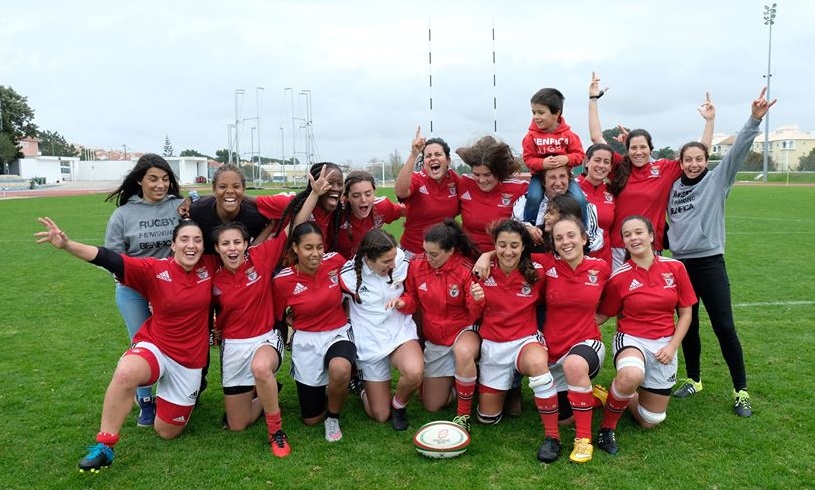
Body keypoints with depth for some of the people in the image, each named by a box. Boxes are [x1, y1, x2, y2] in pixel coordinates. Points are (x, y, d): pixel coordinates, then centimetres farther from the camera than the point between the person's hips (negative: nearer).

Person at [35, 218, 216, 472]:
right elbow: (111, 260, -24)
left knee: (167, 432, 12)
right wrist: (67, 244, -36)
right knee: (126, 372, -39)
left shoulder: (209, 267, -8)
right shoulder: (155, 269, -13)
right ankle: (104, 445, -20)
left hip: (189, 360, 2)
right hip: (155, 346, -1)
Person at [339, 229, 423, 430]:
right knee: (380, 415, 3)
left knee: (415, 372, -34)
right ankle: (365, 389, 38)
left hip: (402, 333, 1)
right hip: (370, 344, -1)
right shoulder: (348, 275, -16)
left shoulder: (402, 262, -11)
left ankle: (398, 404, 1)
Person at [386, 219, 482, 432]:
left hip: (464, 331, -4)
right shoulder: (417, 264, -12)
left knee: (464, 353, -42)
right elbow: (414, 300, 2)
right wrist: (403, 302, -21)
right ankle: (453, 381, 40)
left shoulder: (467, 269, -23)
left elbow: (475, 314, -18)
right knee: (432, 405, 7)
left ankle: (463, 414, -18)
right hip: (434, 338, 4)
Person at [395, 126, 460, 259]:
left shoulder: (454, 179, -2)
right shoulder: (416, 179, -14)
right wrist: (413, 154, -43)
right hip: (414, 253, -3)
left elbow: (460, 207, 16)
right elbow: (400, 192, -38)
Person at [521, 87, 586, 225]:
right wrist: (543, 163, -28)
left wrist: (566, 159, -26)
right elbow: (528, 159, -8)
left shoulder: (567, 134, -6)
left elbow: (580, 154, -4)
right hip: (540, 174, -1)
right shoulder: (532, 135, -9)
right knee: (533, 197, -27)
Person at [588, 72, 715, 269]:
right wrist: (593, 99, 1)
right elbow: (596, 137, 1)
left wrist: (709, 120, 0)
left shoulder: (665, 169, 2)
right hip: (619, 248, 0)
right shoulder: (619, 167, 2)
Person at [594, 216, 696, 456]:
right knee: (631, 375, -41)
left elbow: (686, 313, 3)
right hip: (631, 339, -3)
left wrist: (672, 346, -9)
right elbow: (602, 315, -1)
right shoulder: (619, 277, -10)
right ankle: (607, 427, -14)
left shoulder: (675, 268, -4)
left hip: (664, 344, 3)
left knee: (650, 421, 7)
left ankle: (625, 395, 41)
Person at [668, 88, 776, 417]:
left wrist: (754, 120, -26)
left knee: (724, 327, -3)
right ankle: (693, 380, 28)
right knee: (688, 325, 13)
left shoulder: (717, 180, -1)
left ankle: (741, 391, 10)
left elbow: (737, 152, -15)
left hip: (710, 262, -3)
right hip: (681, 263, 3)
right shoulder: (672, 186, 7)